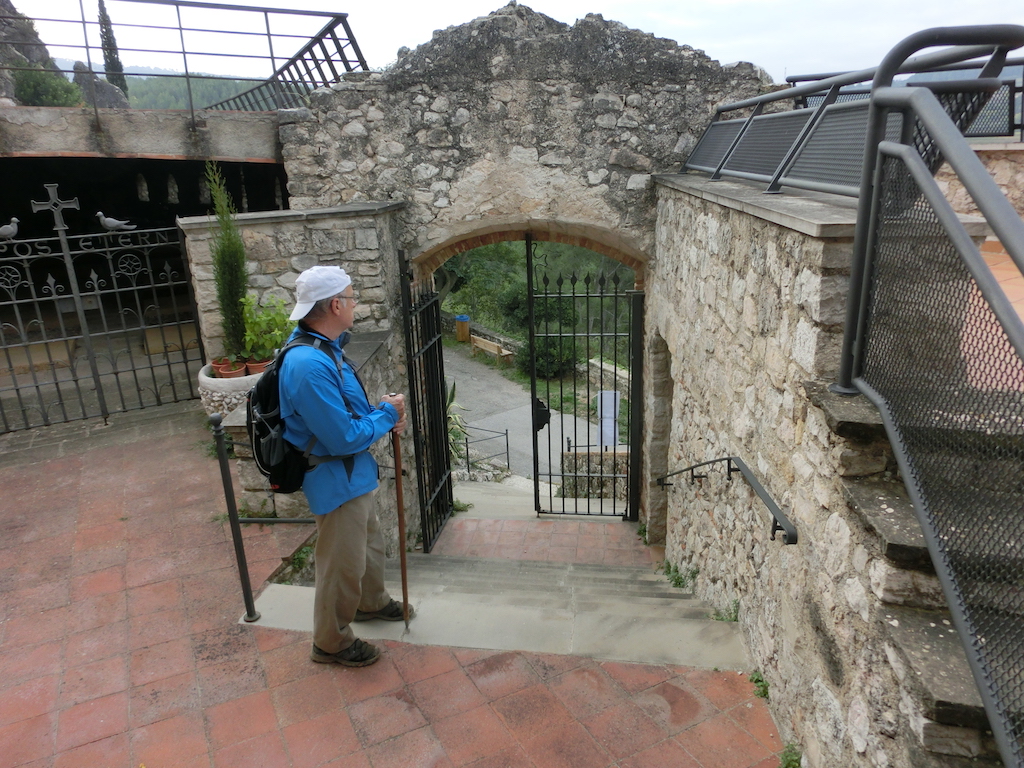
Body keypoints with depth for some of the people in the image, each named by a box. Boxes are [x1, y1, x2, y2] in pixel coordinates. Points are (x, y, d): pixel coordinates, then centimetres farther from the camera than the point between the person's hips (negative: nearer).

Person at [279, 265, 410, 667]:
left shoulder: (325, 347, 1)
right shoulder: (309, 365, -32)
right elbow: (345, 439, -29)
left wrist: (384, 415, -1)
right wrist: (387, 413, -14)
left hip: (354, 473, 10)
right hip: (337, 480, -10)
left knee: (370, 543, 29)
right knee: (343, 564, 8)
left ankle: (372, 602, 53)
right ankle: (331, 642, 31)